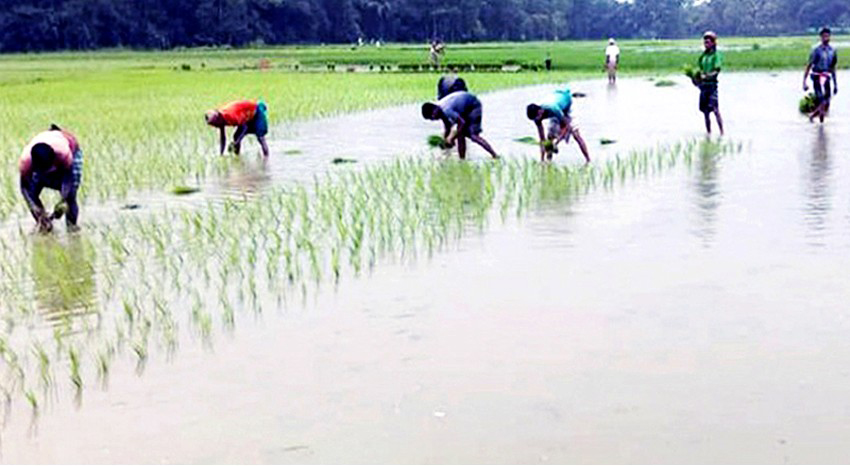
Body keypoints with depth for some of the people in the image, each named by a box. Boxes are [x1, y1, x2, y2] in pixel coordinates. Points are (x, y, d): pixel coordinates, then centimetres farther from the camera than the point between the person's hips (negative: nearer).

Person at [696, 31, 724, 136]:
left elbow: (717, 71, -12)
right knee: (705, 111, 8)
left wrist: (706, 76, -24)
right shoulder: (703, 56, 16)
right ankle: (708, 133, 14)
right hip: (703, 85, 7)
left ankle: (722, 133, -9)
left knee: (715, 110, -12)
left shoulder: (717, 55, -4)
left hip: (712, 84, -6)